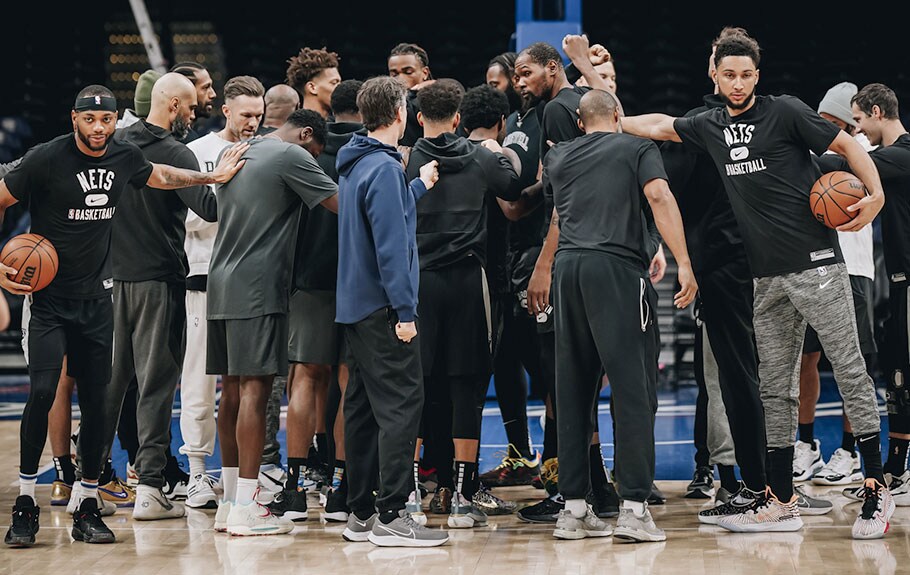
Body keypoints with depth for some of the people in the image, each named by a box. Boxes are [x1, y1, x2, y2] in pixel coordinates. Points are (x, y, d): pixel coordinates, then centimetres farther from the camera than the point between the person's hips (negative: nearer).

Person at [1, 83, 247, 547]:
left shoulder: (123, 157, 4)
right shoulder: (46, 159, -11)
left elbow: (160, 176, 27)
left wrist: (213, 177, 26)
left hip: (96, 299, 5)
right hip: (50, 297, -5)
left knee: (96, 402, 3)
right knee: (42, 392, -17)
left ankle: (87, 505, 13)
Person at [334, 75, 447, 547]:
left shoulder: (353, 164, 13)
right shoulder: (383, 168, -15)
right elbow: (390, 244, -20)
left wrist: (419, 186, 32)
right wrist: (404, 310, -20)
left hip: (355, 304, 10)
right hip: (382, 308, -10)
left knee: (363, 407, 12)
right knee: (401, 406, -8)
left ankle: (360, 513, 16)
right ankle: (391, 516, -10)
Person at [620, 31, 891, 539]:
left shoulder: (785, 112, -3)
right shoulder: (710, 127, 12)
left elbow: (847, 145, -3)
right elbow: (657, 126, 23)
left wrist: (876, 195, -16)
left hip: (816, 264, -6)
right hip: (769, 277, 6)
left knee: (851, 372, -5)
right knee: (776, 388, 7)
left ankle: (877, 490, -1)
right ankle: (781, 501, 12)